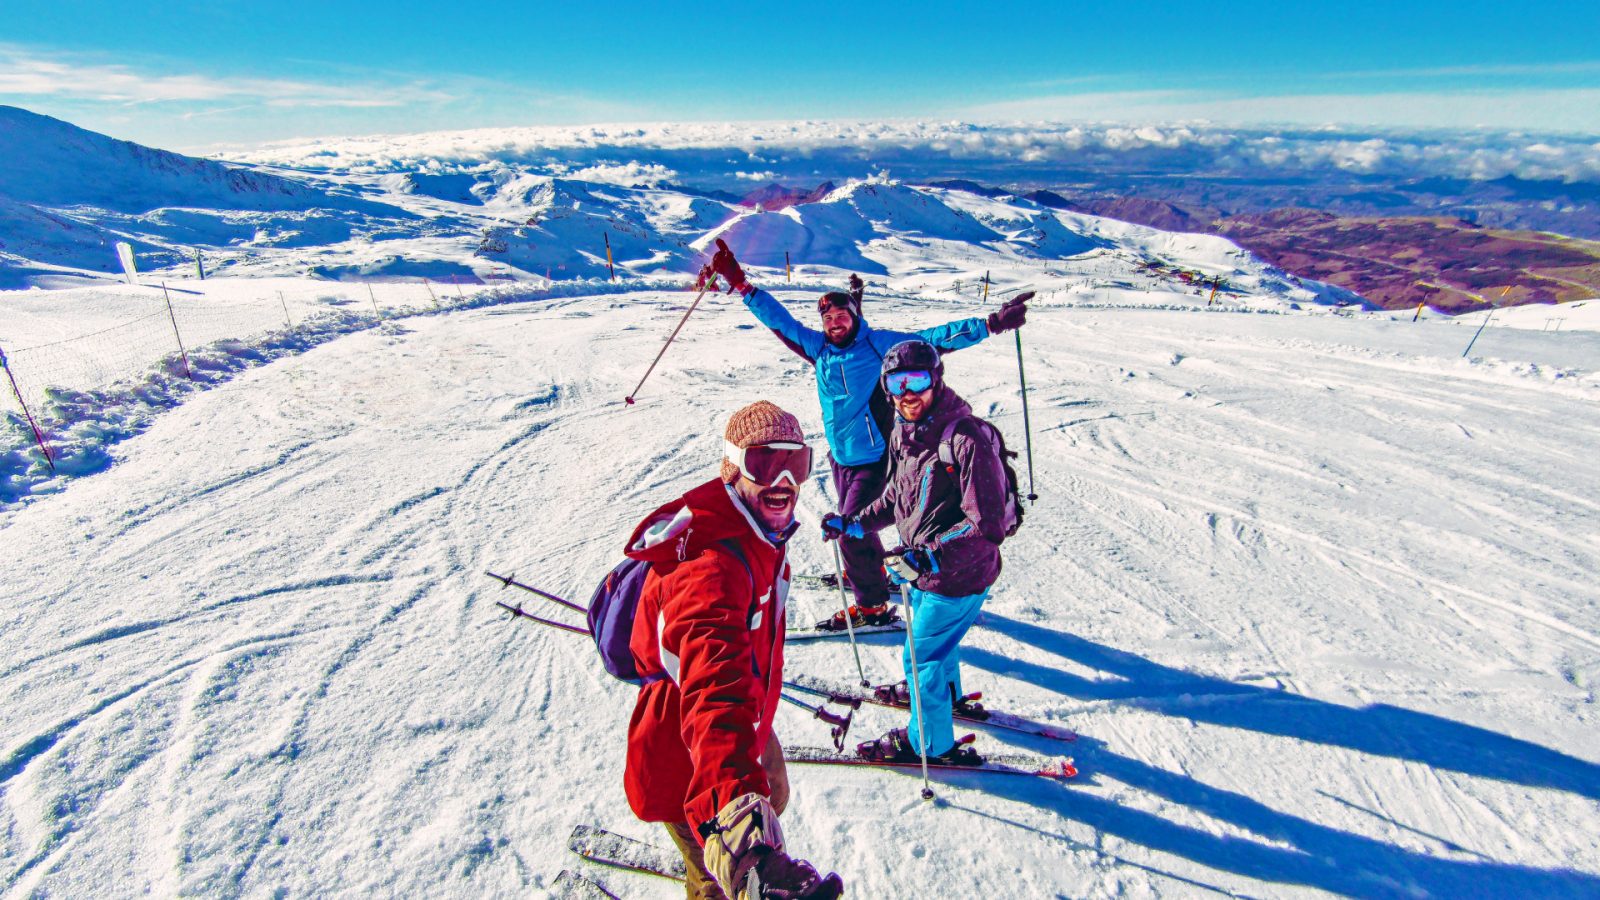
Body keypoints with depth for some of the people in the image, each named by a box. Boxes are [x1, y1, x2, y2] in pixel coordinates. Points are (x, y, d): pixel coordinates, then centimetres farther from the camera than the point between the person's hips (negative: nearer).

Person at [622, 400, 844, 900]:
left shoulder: (759, 530, -6)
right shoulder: (710, 564, -38)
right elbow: (714, 679, -55)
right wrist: (729, 795, -68)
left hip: (747, 720, 10)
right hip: (688, 756, -10)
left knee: (771, 797, 35)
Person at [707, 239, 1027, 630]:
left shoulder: (880, 344, -11)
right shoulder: (819, 348, 2)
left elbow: (935, 338, -14)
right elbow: (780, 320, 6)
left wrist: (991, 323, -21)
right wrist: (739, 283, 4)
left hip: (873, 459, -6)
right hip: (840, 458, 6)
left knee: (853, 530, -6)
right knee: (851, 523, 22)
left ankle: (873, 606, 13)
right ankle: (868, 570, 49)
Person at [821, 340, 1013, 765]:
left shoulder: (968, 439, -28)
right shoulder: (903, 432, -2)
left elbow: (987, 525, -30)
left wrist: (931, 556, -37)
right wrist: (855, 524, 11)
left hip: (958, 576, -8)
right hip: (923, 569, 8)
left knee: (923, 656, 7)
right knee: (938, 640, 30)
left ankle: (929, 741, 32)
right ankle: (947, 694, 60)